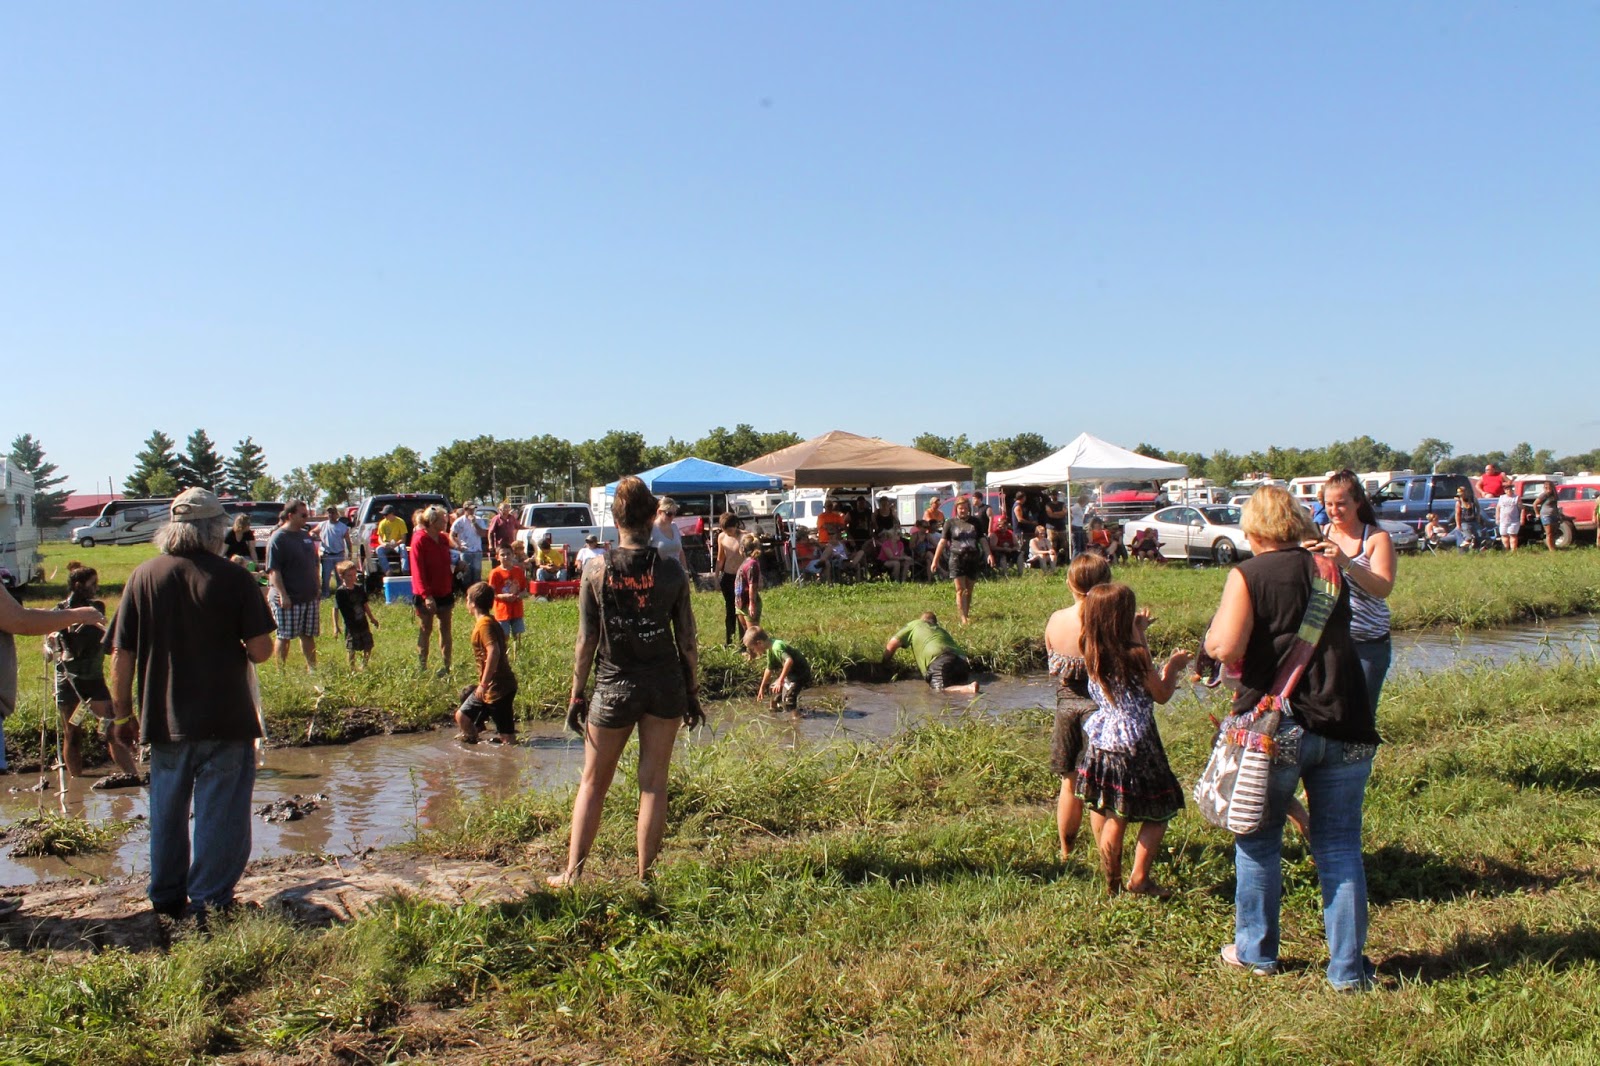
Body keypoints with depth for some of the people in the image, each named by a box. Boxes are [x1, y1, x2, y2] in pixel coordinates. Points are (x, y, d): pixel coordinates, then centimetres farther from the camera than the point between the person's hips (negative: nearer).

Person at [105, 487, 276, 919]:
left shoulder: (143, 576, -1)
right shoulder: (233, 577, -9)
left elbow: (121, 655, 0)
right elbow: (261, 649, -11)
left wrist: (122, 713, 10)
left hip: (164, 721, 4)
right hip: (225, 720, -3)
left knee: (167, 812, 17)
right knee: (219, 813, 6)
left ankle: (167, 898, 28)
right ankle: (210, 900, 9)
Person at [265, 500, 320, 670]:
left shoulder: (306, 536, 13)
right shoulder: (278, 538, -11)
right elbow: (273, 570, -17)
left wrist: (317, 588, 17)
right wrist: (282, 595, -22)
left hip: (310, 597, 7)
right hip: (288, 599, -7)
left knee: (308, 635, 13)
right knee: (284, 637, 2)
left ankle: (312, 668, 20)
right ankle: (281, 672, 10)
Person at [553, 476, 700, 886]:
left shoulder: (596, 571, -8)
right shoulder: (673, 573, -6)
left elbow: (586, 641, -5)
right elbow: (687, 642, -1)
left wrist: (576, 696, 4)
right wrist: (693, 695, 9)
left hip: (615, 686, -1)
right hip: (666, 684, 1)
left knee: (592, 783, 14)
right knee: (654, 783, 9)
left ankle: (572, 873, 19)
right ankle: (644, 877, 15)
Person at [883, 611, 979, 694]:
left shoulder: (913, 625, 28)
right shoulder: (942, 630, 42)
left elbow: (891, 645, 24)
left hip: (939, 659, -6)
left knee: (940, 690, -18)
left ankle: (970, 688, -45)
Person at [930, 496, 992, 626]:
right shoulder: (951, 523, 1)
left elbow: (982, 539, 8)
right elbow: (943, 542, -3)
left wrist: (989, 554, -7)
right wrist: (935, 560, -9)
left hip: (972, 559, 3)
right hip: (957, 559, -3)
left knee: (969, 590, 10)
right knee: (960, 590, -8)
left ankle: (967, 615, 24)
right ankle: (963, 618, -10)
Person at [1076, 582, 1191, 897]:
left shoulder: (1092, 654, -3)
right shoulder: (1135, 655, -19)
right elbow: (1162, 695, -5)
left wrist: (1138, 632, 23)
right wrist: (1173, 667, 12)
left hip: (1101, 741, 6)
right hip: (1135, 745, -6)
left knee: (1113, 816, 16)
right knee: (1158, 812, 11)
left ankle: (1111, 881, 24)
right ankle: (1139, 879, 10)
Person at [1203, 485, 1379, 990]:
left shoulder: (1249, 574, -6)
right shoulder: (1328, 568, 10)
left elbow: (1224, 647, -17)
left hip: (1275, 724, -4)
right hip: (1345, 724, 4)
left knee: (1258, 839, 13)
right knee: (1340, 846, 10)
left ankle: (1255, 951, 24)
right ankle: (1348, 967, 13)